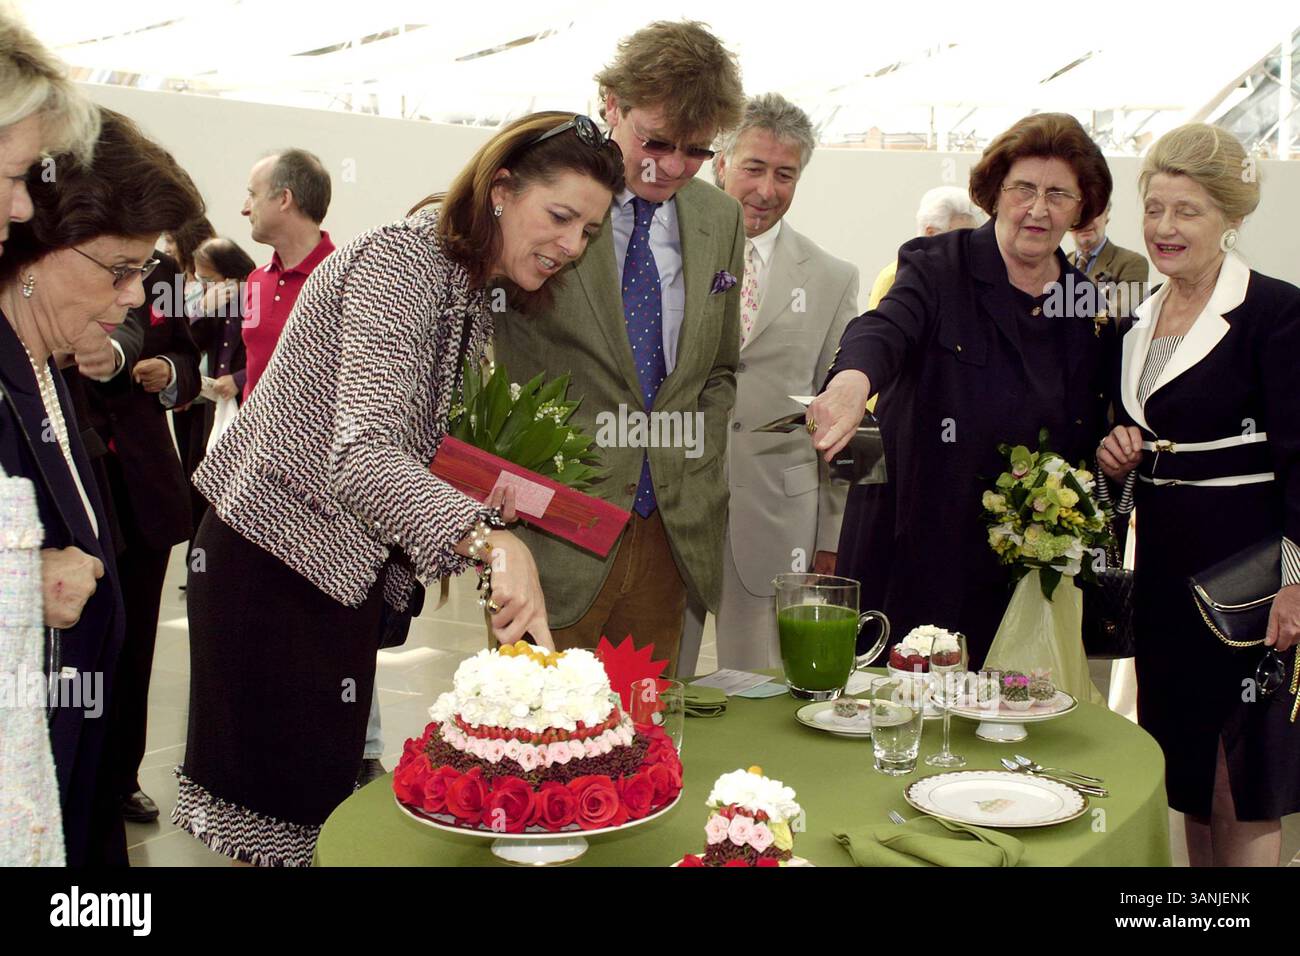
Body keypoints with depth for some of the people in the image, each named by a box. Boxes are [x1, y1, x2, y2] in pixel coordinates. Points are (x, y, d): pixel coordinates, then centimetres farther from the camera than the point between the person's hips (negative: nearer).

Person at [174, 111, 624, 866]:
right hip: (275, 557, -8)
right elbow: (358, 454, -36)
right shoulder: (401, 259, -21)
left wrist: (487, 491, 1)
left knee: (331, 784, 15)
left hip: (350, 569, 9)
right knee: (276, 805, -1)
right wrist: (490, 539, -49)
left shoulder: (478, 295, 8)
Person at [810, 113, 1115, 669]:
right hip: (913, 555, -3)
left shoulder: (1091, 307, 9)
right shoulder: (937, 268, -3)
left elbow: (1093, 438, 19)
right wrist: (852, 380, -47)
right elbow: (885, 328, -25)